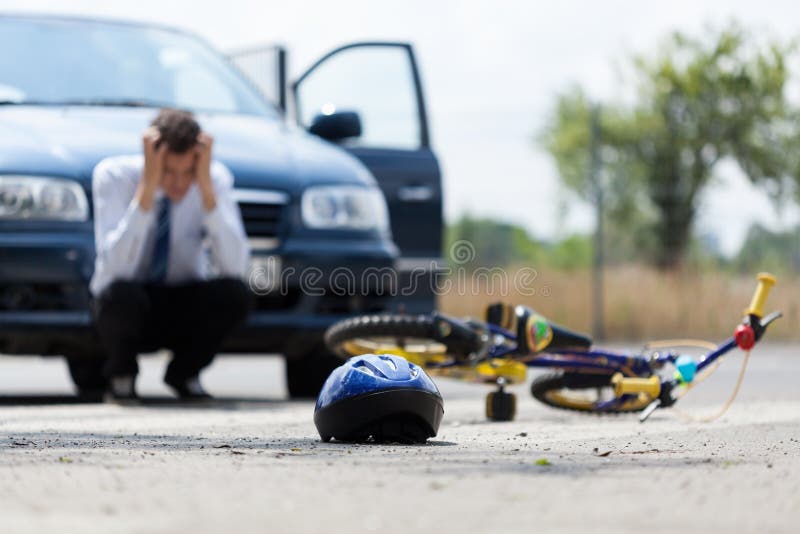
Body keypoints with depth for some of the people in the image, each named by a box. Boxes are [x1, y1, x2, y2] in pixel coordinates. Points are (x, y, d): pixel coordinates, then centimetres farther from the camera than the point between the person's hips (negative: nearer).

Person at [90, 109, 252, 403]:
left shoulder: (216, 177, -15)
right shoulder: (113, 175, -21)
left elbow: (235, 266, -27)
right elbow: (115, 269, -33)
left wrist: (206, 187, -34)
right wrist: (148, 187, -38)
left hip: (186, 309, 2)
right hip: (128, 304, -2)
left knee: (235, 294, -29)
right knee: (122, 293, -36)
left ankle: (184, 373, 2)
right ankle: (121, 375, -1)